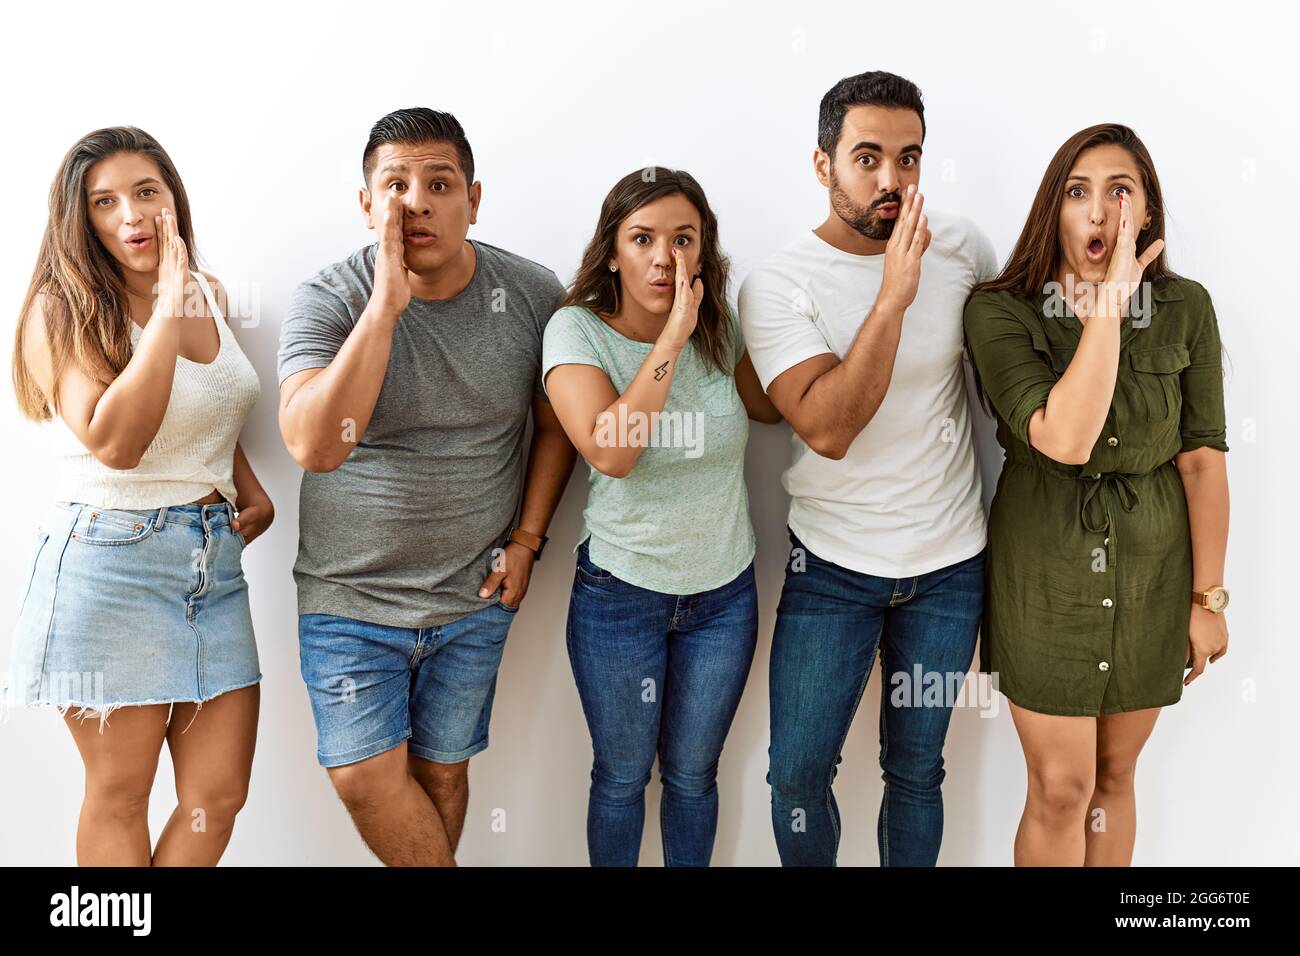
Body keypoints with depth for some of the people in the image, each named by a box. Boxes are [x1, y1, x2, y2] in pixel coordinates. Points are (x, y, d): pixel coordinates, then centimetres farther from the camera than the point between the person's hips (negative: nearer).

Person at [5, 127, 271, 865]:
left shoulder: (211, 296, 10)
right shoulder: (62, 312, -8)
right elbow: (114, 442, -23)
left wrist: (253, 491, 12)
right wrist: (167, 308, -21)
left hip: (216, 560, 6)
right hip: (113, 561, -6)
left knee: (220, 792, 7)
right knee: (119, 797, 5)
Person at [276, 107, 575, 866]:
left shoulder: (534, 295, -8)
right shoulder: (329, 301, -14)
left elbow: (556, 424, 7)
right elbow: (315, 446, -30)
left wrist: (528, 538, 0)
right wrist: (387, 301, -31)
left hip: (475, 596, 1)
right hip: (349, 595, -1)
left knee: (441, 771, 12)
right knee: (365, 777, -3)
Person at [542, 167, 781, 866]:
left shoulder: (721, 328, -5)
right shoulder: (577, 330, -16)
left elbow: (770, 406, 13)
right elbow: (610, 452, -30)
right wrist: (672, 337, -31)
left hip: (724, 593, 3)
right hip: (619, 596, -3)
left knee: (692, 774, 18)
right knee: (621, 777, 15)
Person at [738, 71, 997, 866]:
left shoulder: (960, 245, -3)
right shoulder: (778, 285, -13)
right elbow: (827, 429, -25)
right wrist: (893, 295, -30)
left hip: (951, 568, 2)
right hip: (832, 568, -2)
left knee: (916, 771, 14)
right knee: (798, 772, 3)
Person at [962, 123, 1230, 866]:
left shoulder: (1185, 309, -6)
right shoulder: (1001, 312, -13)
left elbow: (1203, 458, -1)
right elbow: (1065, 438, -27)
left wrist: (1209, 596, 1)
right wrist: (1110, 303, -26)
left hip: (1151, 568, 3)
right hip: (1045, 567, -2)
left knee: (1114, 776, 16)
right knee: (1061, 789, 2)